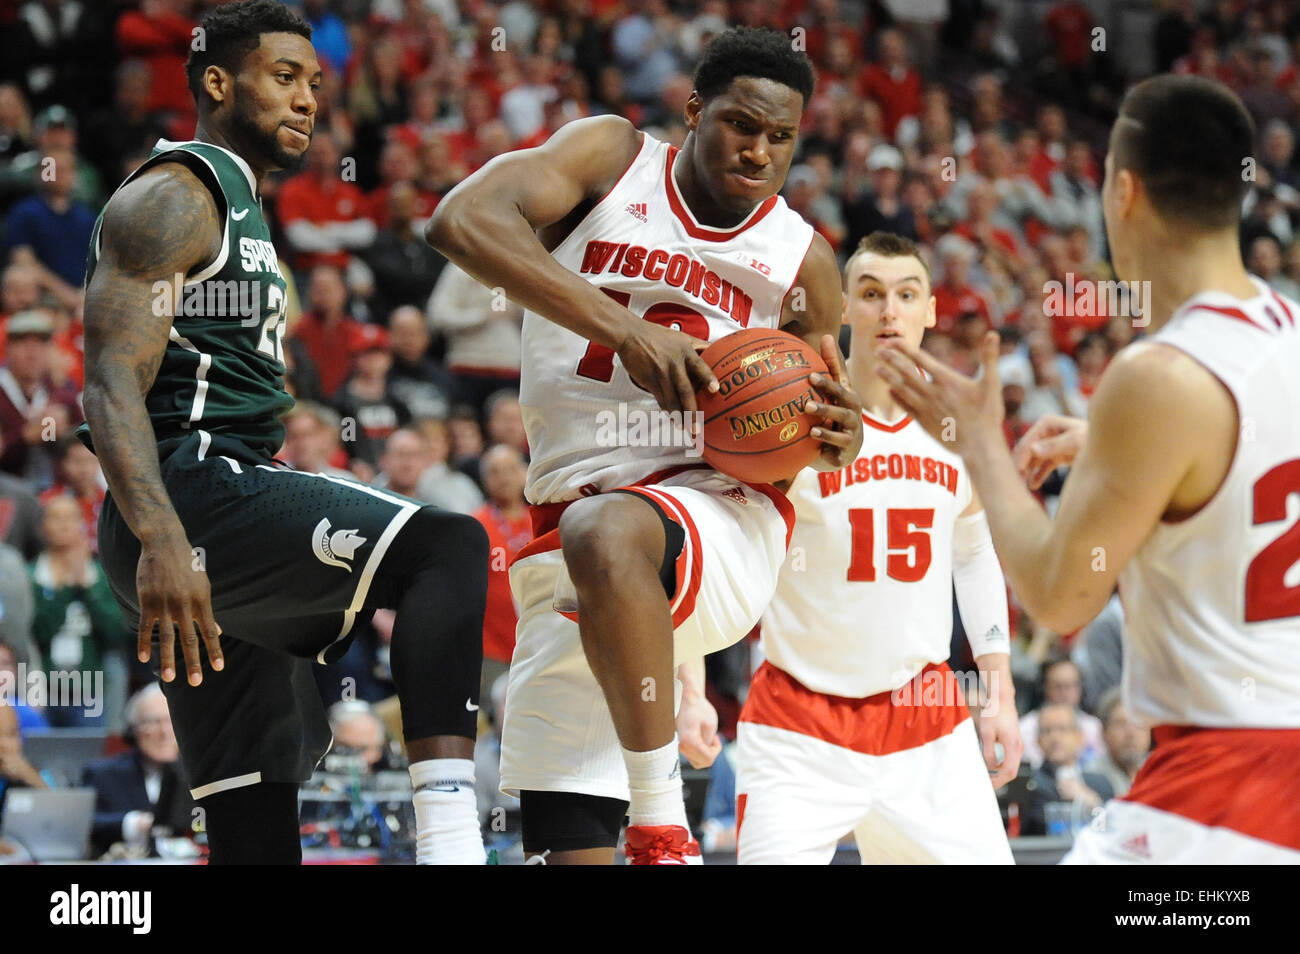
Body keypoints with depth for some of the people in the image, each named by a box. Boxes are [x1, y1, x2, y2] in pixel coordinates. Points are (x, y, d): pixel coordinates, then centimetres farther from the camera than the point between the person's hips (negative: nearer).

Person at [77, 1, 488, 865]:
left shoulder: (240, 212, 27)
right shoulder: (174, 199, -4)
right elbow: (112, 382, -17)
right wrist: (162, 540, -30)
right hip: (191, 500, -10)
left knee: (257, 825, 6)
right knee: (449, 548, -26)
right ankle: (449, 840, -41)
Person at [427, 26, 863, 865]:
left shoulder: (803, 262, 8)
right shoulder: (611, 157, 4)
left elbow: (809, 420, 23)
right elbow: (463, 219, -16)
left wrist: (837, 441, -3)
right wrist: (622, 325, -24)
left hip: (720, 506, -2)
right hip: (571, 528, 2)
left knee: (602, 534, -39)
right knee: (570, 845, -5)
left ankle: (664, 826, -32)